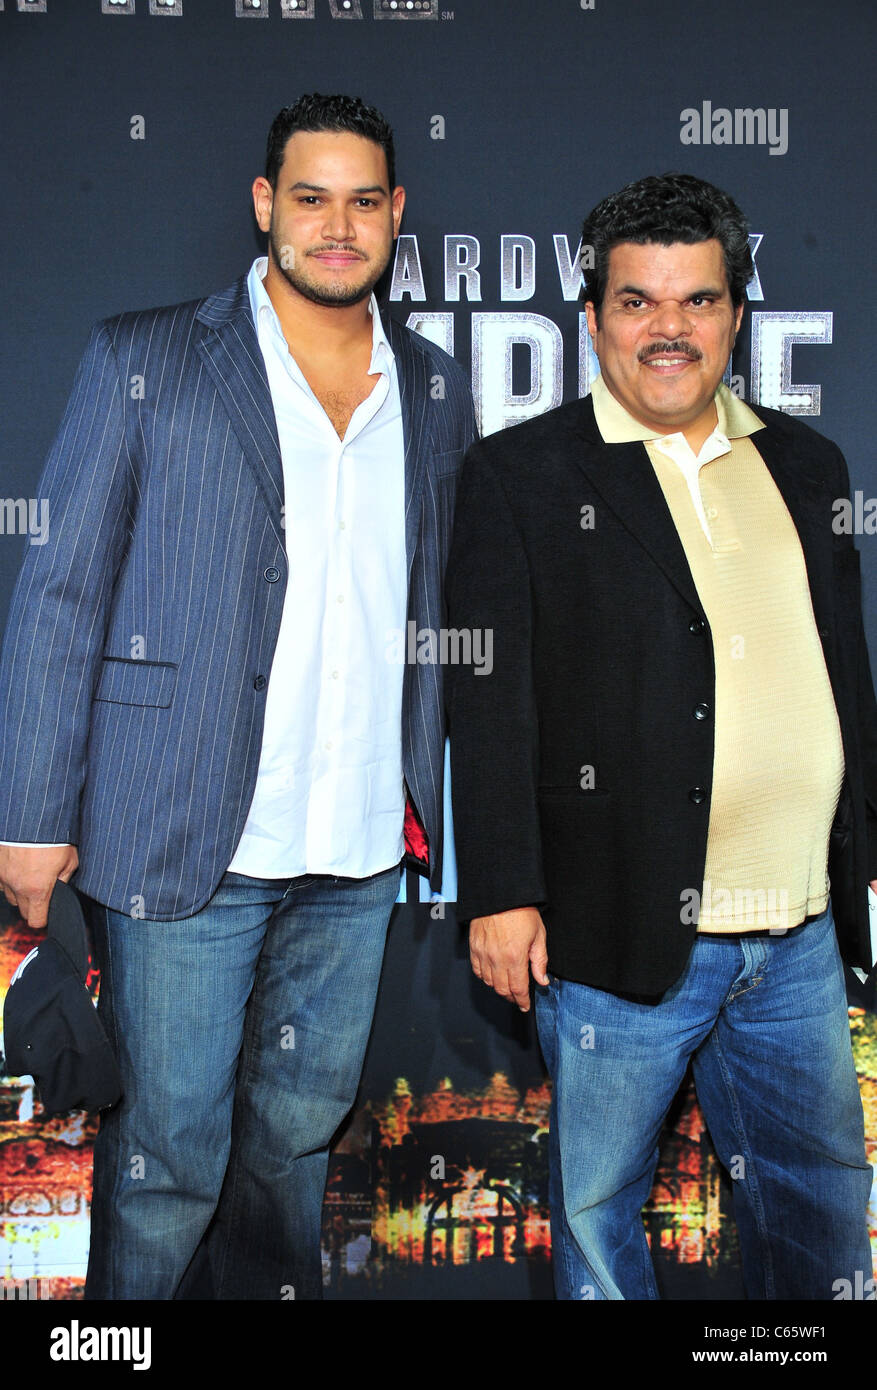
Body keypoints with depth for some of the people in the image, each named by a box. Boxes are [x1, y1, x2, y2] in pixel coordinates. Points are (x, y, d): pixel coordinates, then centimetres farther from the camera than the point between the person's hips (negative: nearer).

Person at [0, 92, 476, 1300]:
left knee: (301, 1130, 18)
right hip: (187, 839, -3)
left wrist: (434, 809, 9)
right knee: (169, 1153, 6)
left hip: (362, 850, 4)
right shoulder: (144, 361, -2)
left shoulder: (435, 392, 9)